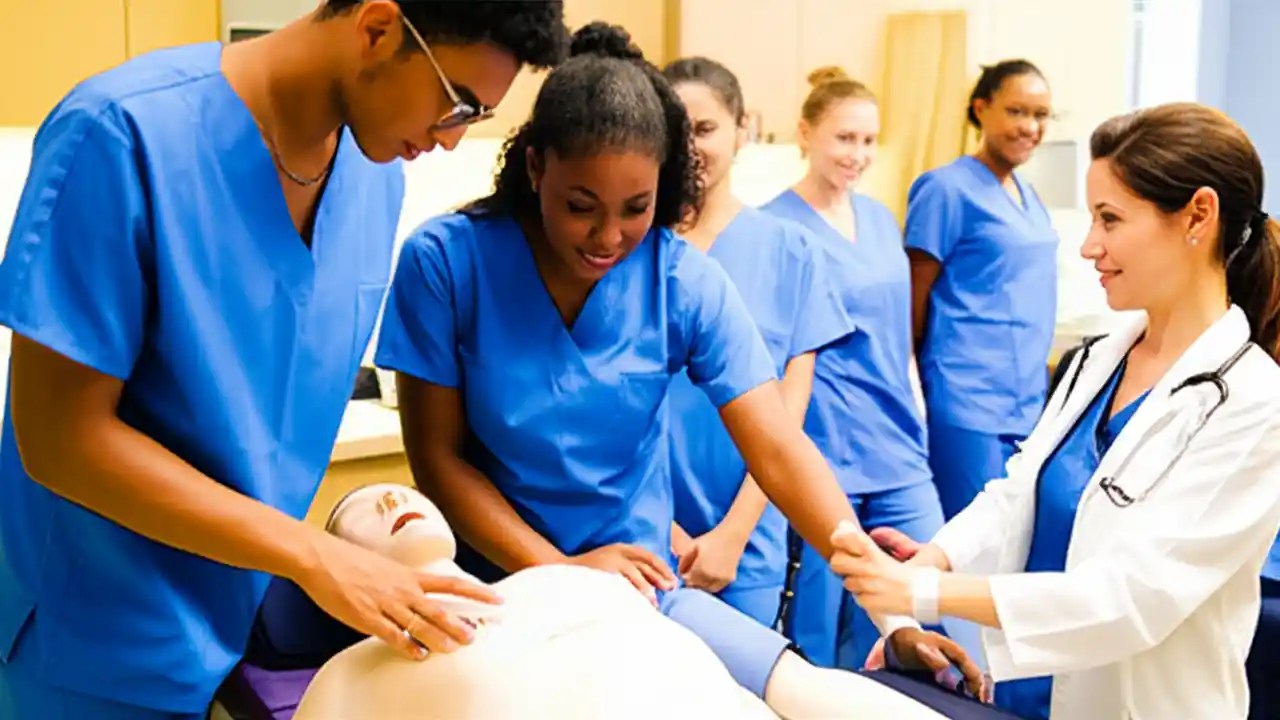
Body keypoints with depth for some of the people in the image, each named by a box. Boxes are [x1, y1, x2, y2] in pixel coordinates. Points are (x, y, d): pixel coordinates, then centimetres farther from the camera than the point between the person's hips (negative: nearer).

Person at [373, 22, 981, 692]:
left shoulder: (688, 283, -14)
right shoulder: (445, 262, -17)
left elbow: (780, 450, -18)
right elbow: (437, 457, -11)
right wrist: (556, 569, -20)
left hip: (633, 587, 1)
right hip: (492, 584, -1)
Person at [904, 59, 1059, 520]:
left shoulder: (1027, 195, 14)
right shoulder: (947, 188, -9)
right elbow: (914, 299, -7)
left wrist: (1039, 373, 19)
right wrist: (928, 376, -3)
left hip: (1028, 399, 8)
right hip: (968, 399, -8)